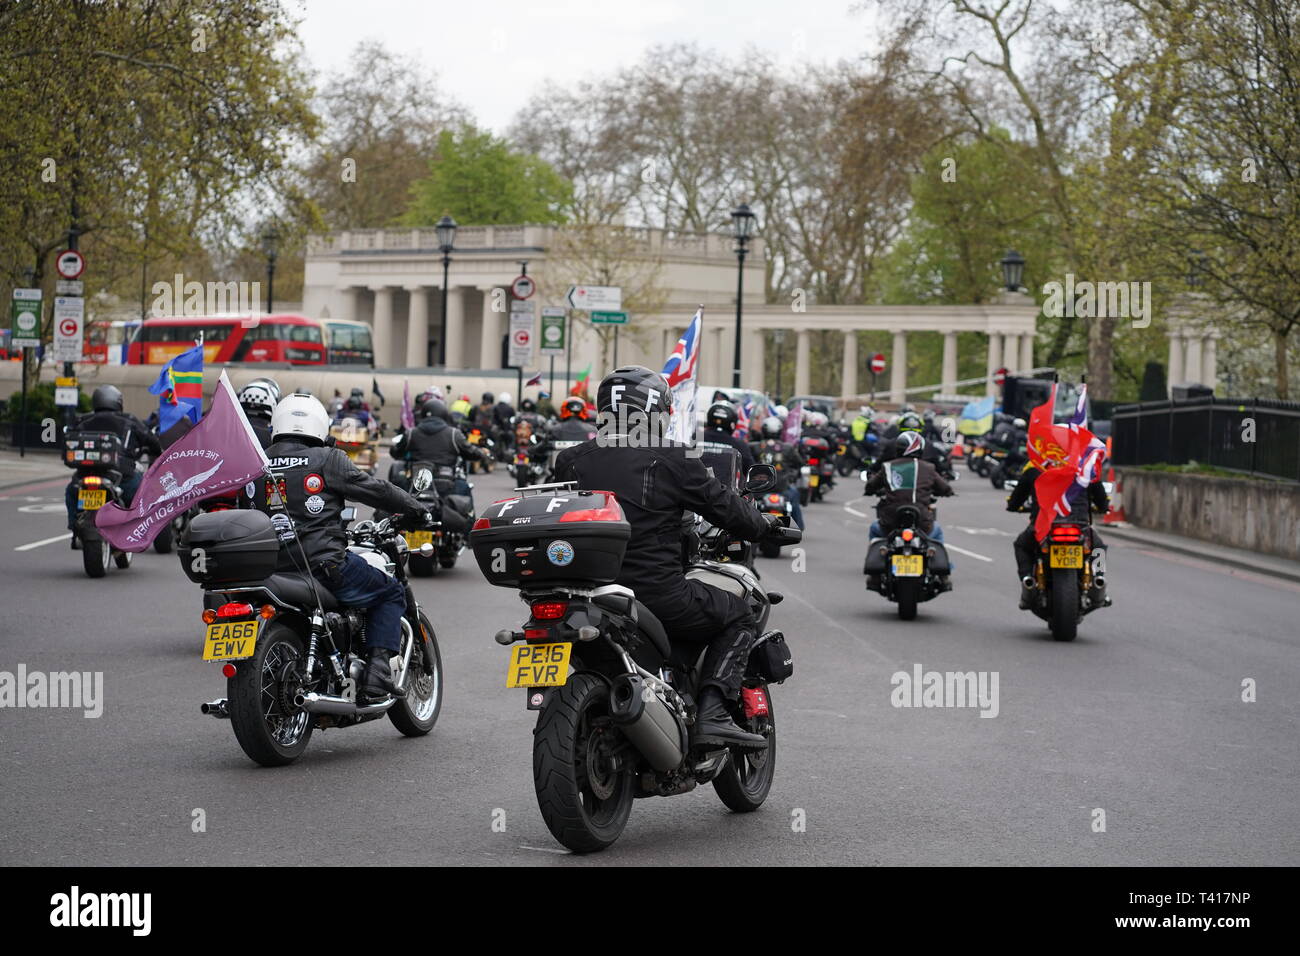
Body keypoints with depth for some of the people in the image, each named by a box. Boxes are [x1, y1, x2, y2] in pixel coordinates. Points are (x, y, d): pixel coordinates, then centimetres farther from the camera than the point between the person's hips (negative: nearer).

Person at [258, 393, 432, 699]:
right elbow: (375, 490, -1)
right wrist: (418, 510, 12)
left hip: (274, 568, 6)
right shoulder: (326, 459, -4)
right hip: (325, 564, -6)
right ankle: (376, 668, -4)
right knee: (392, 593, 12)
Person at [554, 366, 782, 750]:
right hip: (658, 595, -5)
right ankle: (711, 712, -3)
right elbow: (723, 505, 3)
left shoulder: (570, 461, 8)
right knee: (739, 618, 15)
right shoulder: (672, 459, -5)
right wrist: (764, 524, 23)